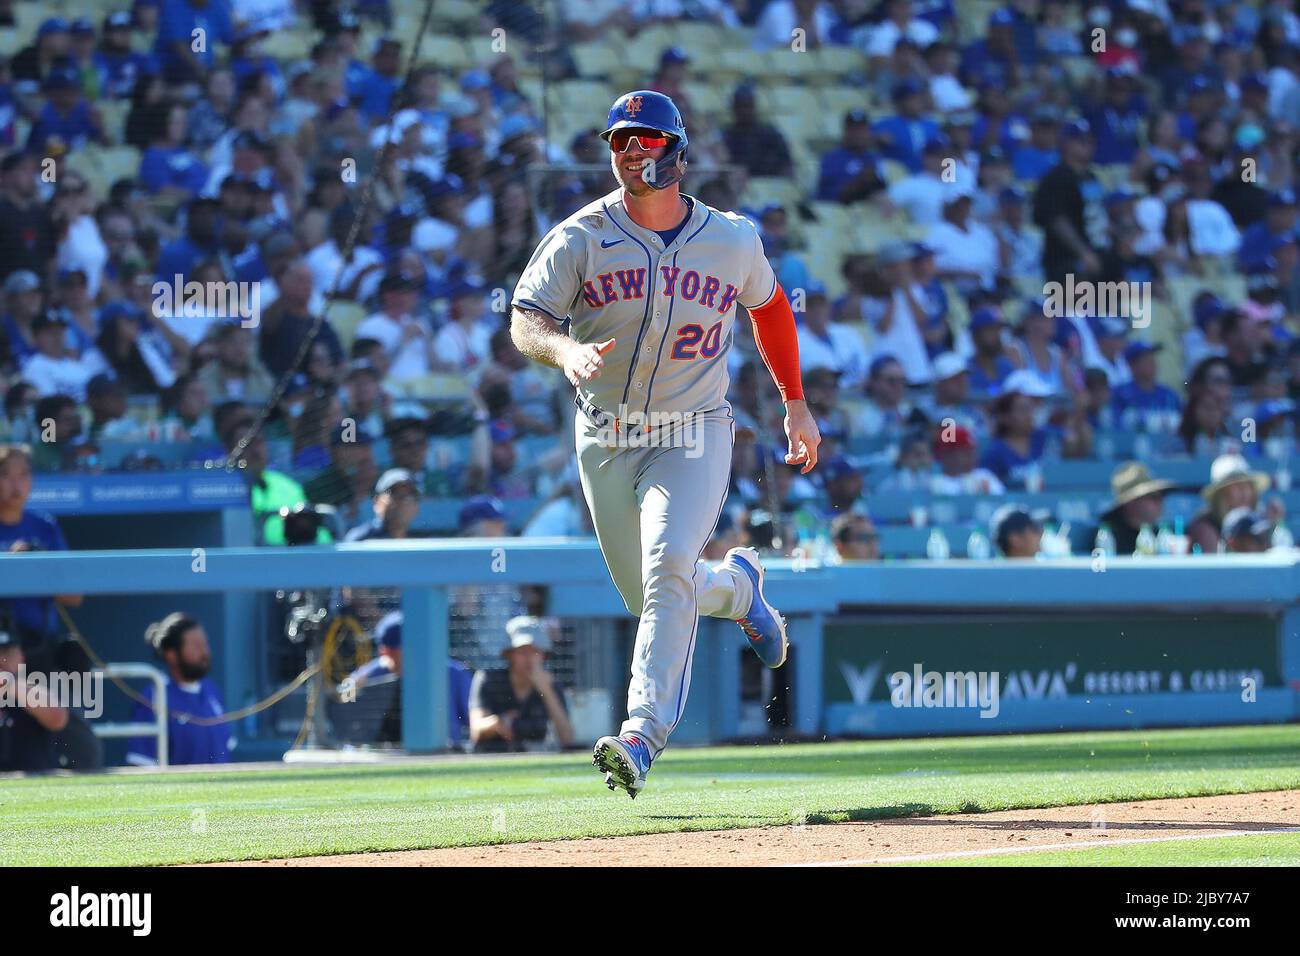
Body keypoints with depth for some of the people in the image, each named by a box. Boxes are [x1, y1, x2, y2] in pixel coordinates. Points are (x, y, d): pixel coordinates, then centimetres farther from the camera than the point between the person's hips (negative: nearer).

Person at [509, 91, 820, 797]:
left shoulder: (732, 241, -1)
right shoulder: (580, 238, -6)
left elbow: (768, 305, 19)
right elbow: (525, 321, -15)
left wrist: (796, 405, 23)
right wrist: (567, 349, -39)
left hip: (693, 436, -2)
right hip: (605, 440, 2)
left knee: (668, 566, -26)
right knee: (648, 597, 12)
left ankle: (643, 736, -31)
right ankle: (735, 584, 47)